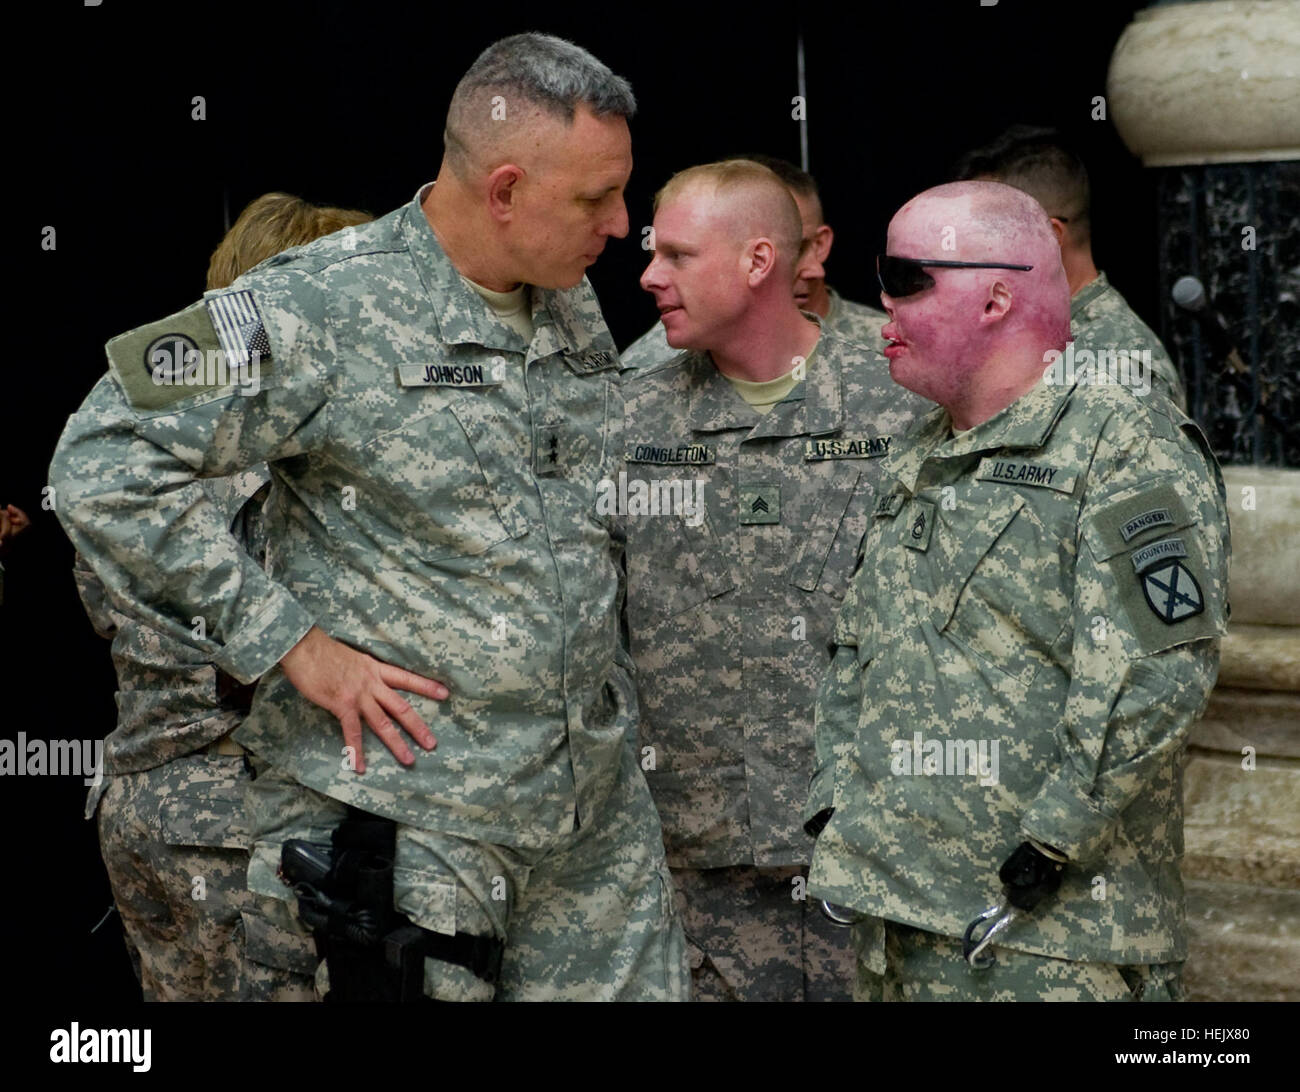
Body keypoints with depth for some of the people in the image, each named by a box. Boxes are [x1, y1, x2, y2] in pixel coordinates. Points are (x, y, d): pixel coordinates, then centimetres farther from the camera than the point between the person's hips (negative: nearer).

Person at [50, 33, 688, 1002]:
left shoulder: (576, 305, 9)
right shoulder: (322, 308, -14)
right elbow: (102, 467, -18)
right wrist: (292, 644, -18)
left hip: (602, 816, 7)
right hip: (409, 821, -6)